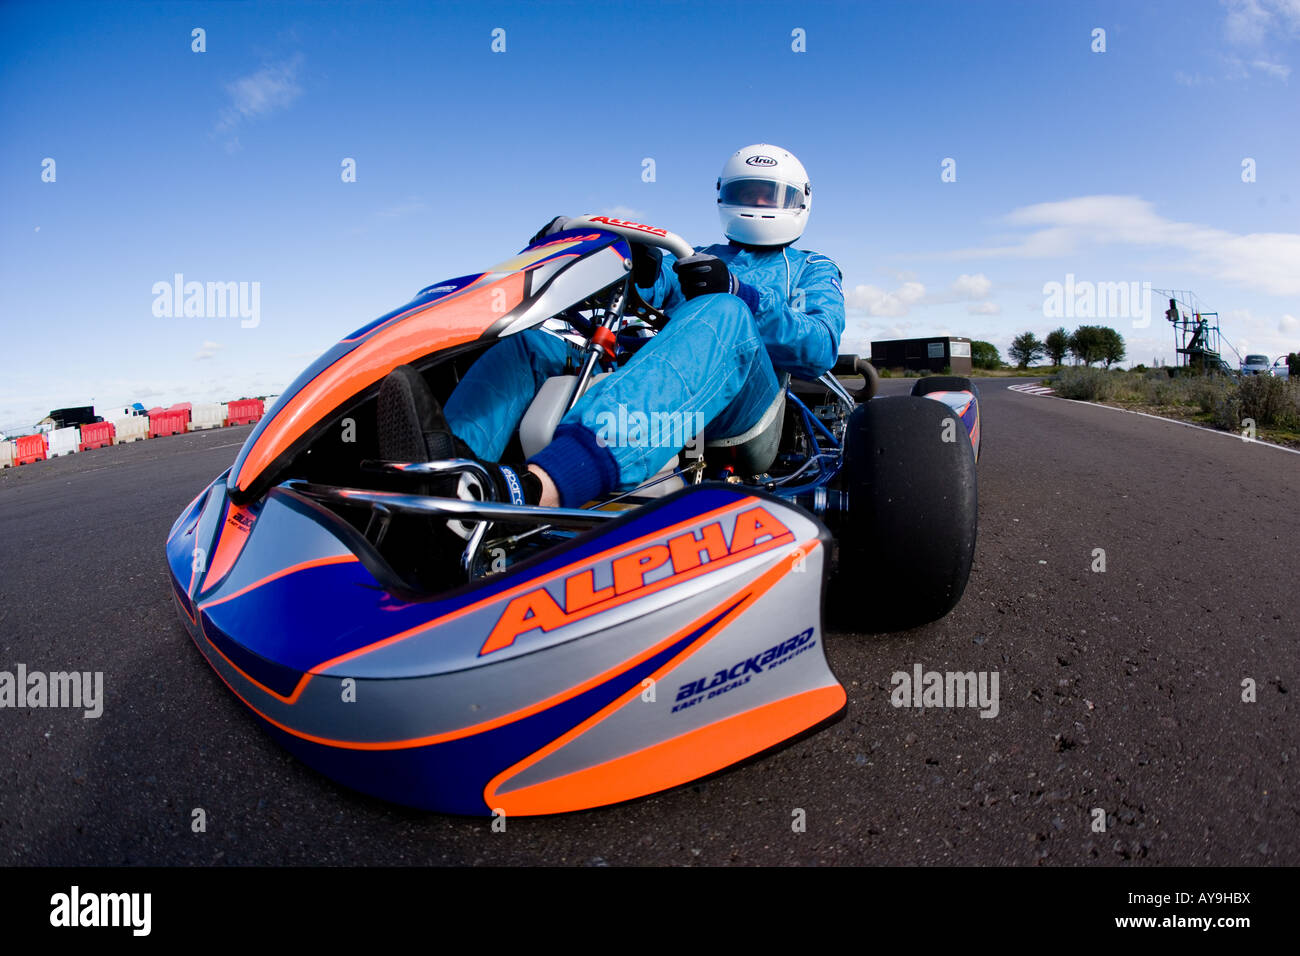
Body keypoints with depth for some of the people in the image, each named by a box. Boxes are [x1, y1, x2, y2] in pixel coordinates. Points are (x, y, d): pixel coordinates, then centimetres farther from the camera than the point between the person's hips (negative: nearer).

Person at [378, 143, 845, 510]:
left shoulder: (814, 271, 27)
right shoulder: (696, 259, 37)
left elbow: (820, 347, 4)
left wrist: (736, 291, -11)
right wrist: (645, 270, -12)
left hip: (744, 399, -4)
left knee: (722, 313, -36)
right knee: (533, 334, -14)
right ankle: (450, 456, -46)